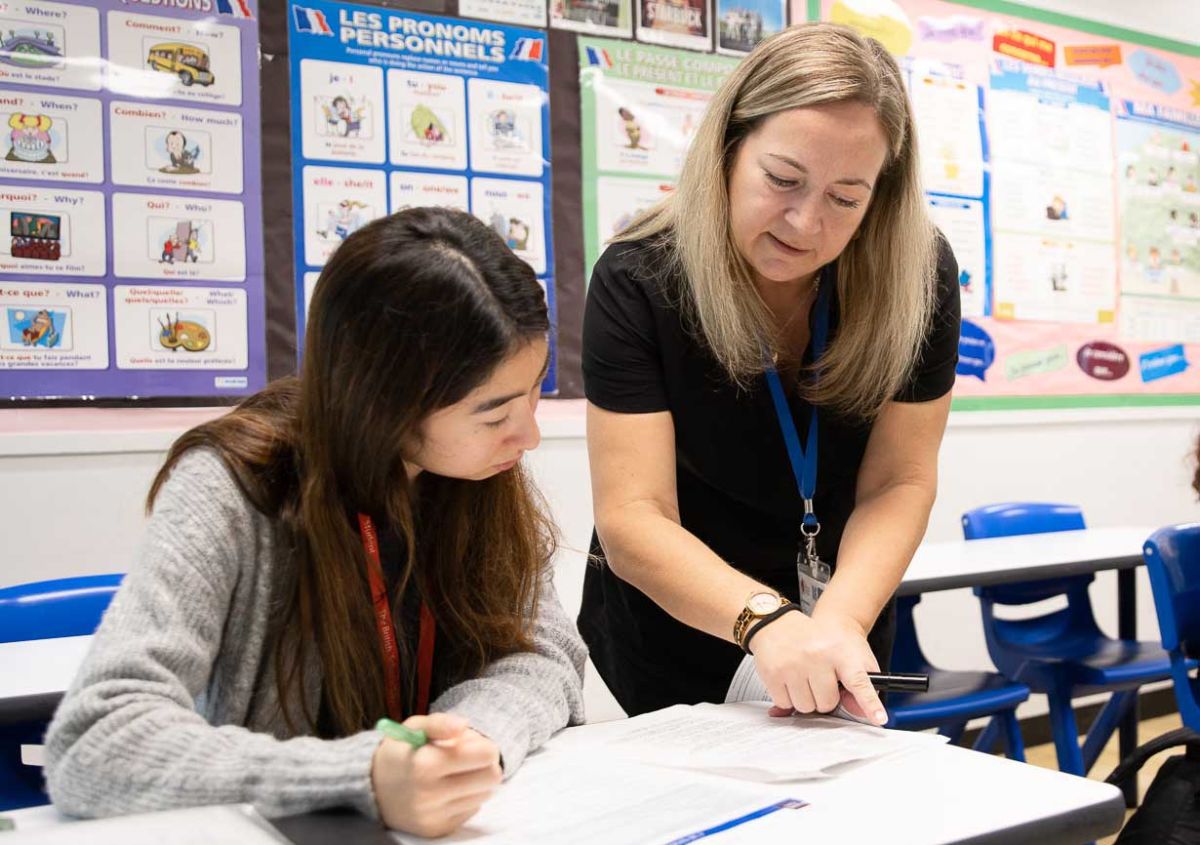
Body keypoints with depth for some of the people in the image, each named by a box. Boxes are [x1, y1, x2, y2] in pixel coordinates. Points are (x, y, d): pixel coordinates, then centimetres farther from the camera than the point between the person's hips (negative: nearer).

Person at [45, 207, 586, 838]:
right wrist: (364, 778, -37)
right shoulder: (233, 489, -19)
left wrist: (477, 737, -25)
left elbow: (545, 654, -4)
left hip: (466, 822, 3)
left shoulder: (487, 481, -6)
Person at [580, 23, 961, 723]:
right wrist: (766, 620, -46)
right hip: (672, 628, -2)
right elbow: (633, 518, -30)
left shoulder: (919, 275, -20)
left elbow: (899, 482, -18)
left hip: (846, 609, 3)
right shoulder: (639, 280, -26)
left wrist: (841, 622, -35)